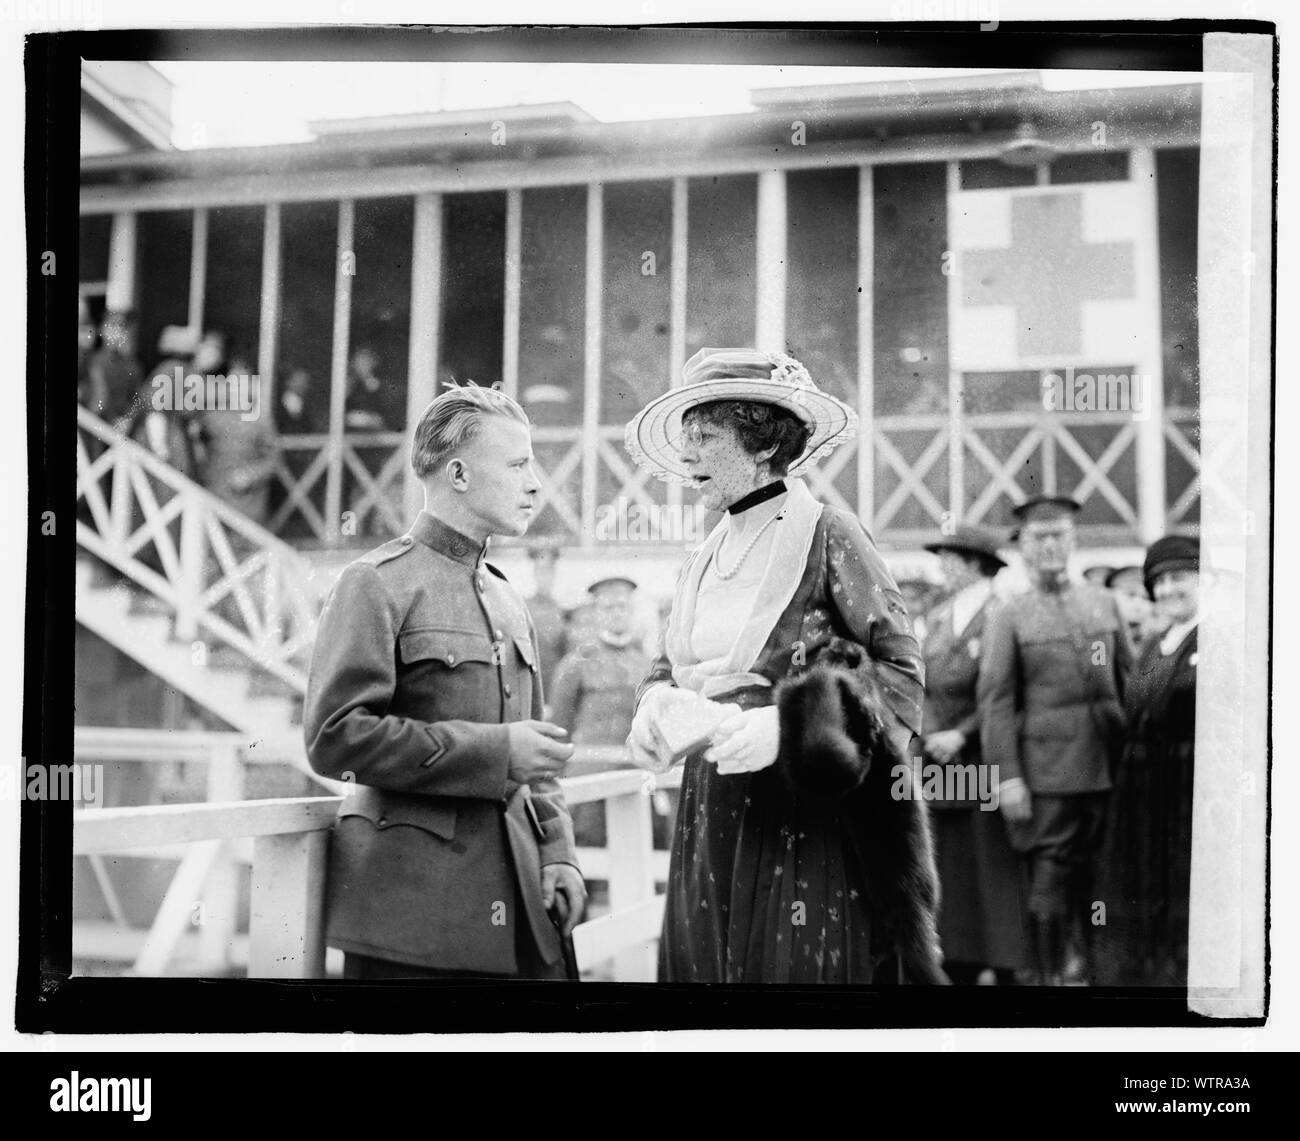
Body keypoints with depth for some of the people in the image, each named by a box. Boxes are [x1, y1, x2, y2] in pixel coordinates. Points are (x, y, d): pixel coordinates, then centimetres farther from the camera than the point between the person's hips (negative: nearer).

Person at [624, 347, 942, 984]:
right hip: (710, 816, 6)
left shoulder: (828, 537, -8)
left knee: (799, 964, -3)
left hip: (804, 813, -6)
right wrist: (660, 704, -1)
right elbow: (672, 666, 23)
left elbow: (901, 669, -10)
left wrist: (785, 723, -21)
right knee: (704, 963, 7)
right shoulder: (702, 562, 12)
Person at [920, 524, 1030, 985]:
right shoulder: (937, 618, 15)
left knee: (995, 866, -1)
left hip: (986, 761, -6)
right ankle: (961, 967, 13)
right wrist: (929, 733, 4)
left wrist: (962, 733, -13)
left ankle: (1003, 966, 7)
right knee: (949, 868, 6)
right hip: (940, 764, 6)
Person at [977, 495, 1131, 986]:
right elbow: (995, 702, -4)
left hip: (1107, 767, 4)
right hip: (1046, 773, -3)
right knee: (1048, 881, -4)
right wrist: (1007, 776, -11)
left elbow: (1128, 683, 15)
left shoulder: (1104, 602, 13)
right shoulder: (1010, 617, 1)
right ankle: (1049, 976, 5)